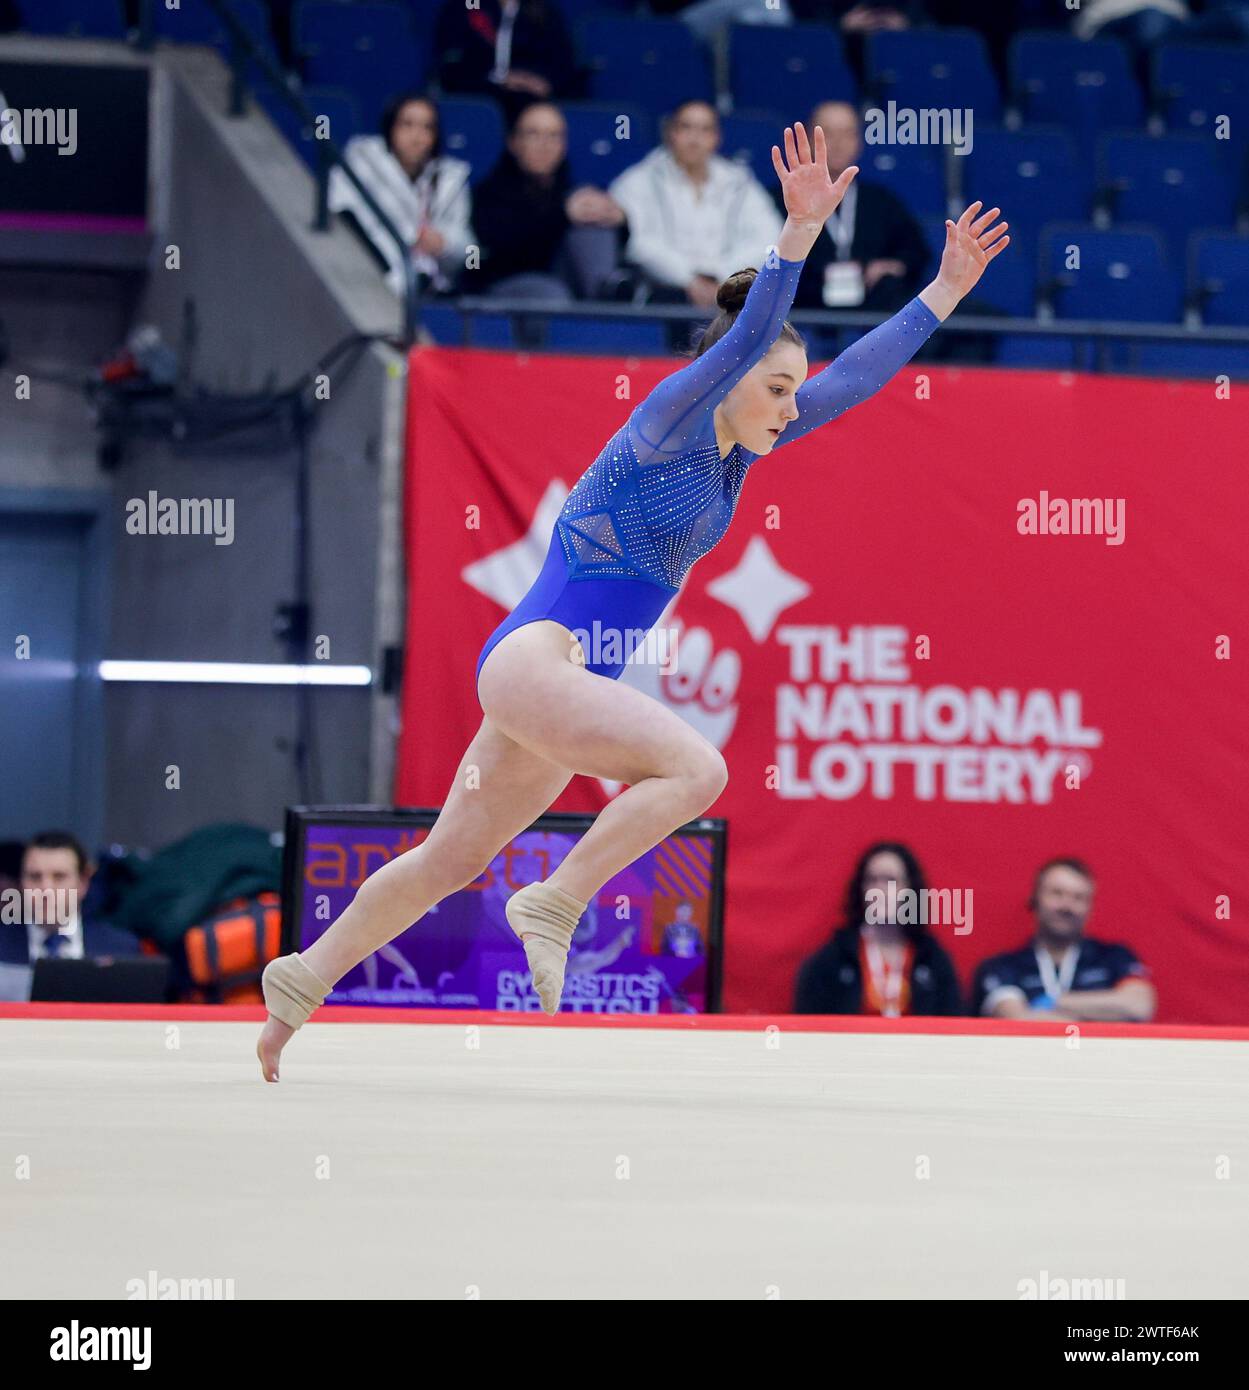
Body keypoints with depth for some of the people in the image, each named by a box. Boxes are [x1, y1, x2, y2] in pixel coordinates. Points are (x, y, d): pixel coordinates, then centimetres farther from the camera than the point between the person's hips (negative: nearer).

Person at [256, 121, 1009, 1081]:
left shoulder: (733, 454, 11)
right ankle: (555, 906, -18)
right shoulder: (664, 428, -10)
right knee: (696, 766, -26)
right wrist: (799, 234, -35)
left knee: (450, 861, 15)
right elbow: (746, 339, -26)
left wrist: (947, 290, 13)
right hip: (536, 655, -9)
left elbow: (854, 377, 14)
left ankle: (304, 978, 24)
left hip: (570, 680, 9)